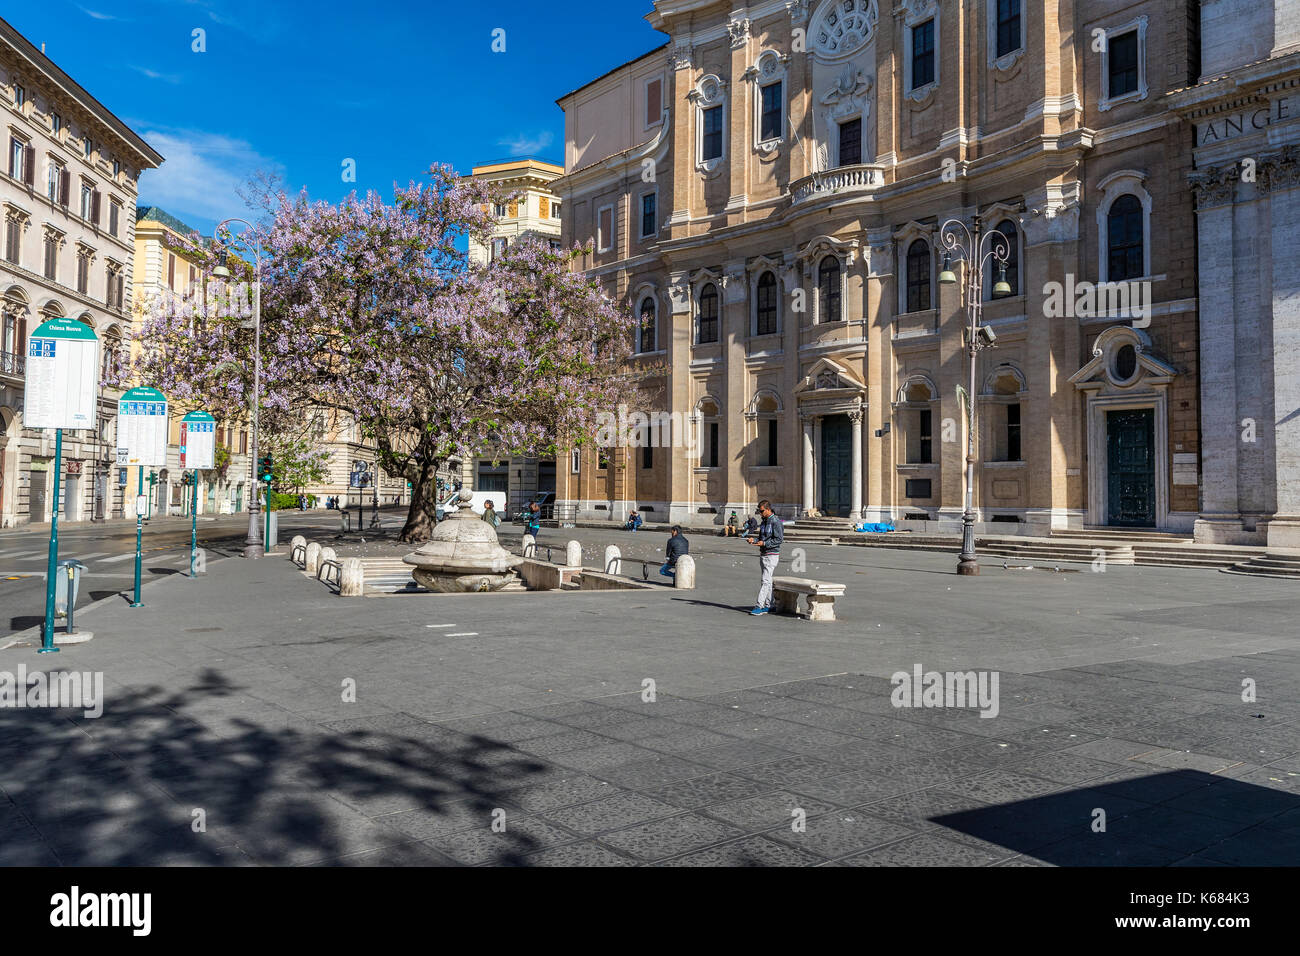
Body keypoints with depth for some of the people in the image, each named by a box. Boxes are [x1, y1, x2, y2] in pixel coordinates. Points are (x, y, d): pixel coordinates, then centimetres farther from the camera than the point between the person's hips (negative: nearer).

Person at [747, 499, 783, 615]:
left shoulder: (776, 522, -14)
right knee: (764, 581, 11)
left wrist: (764, 543, -23)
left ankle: (759, 606, -14)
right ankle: (768, 606, 18)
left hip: (772, 555, -9)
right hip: (763, 554, 9)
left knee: (765, 581, -12)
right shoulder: (764, 521, 14)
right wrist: (754, 539, 2)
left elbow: (779, 540, -18)